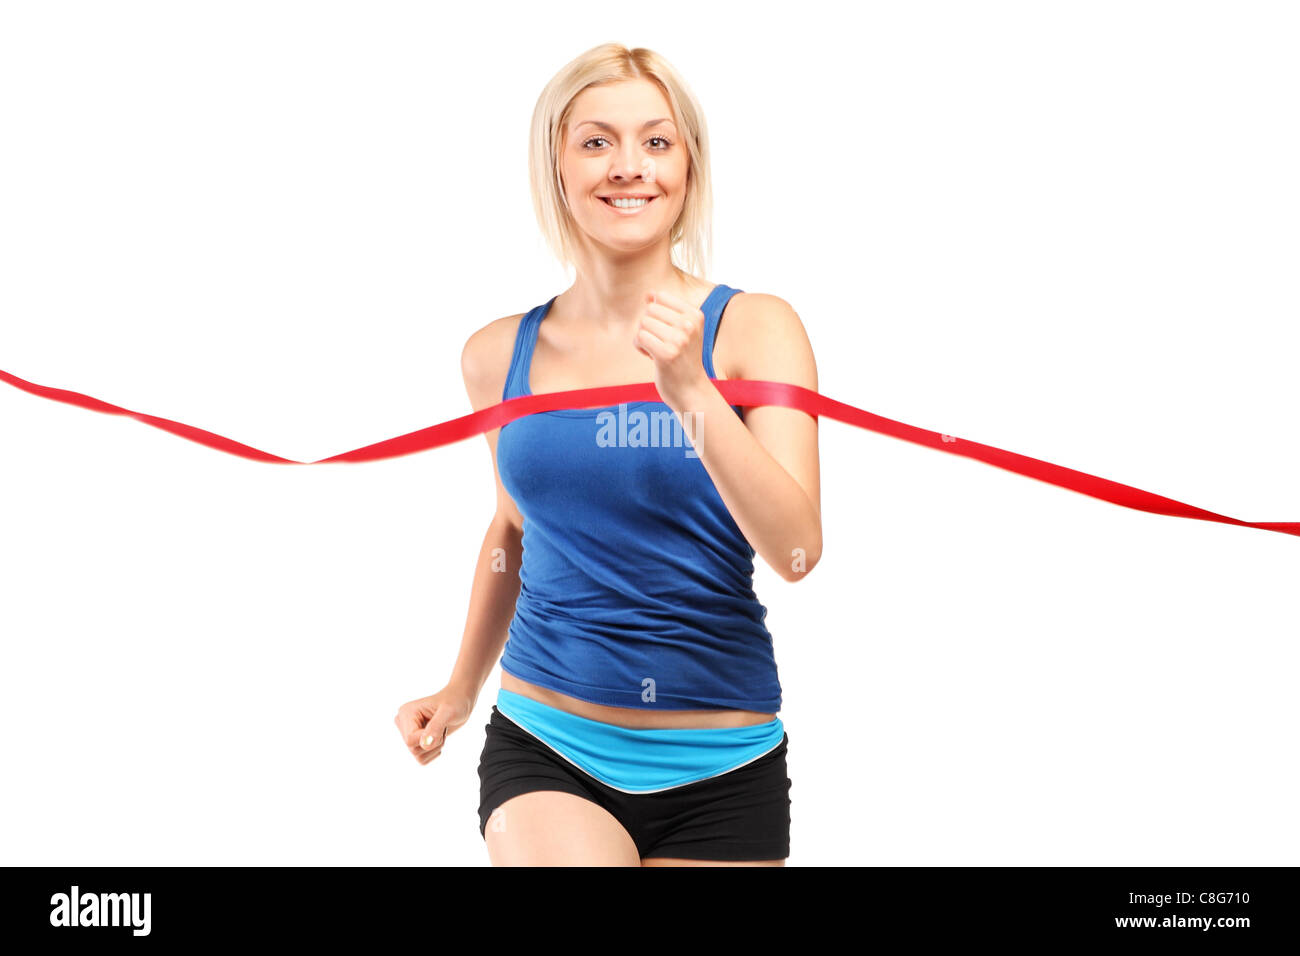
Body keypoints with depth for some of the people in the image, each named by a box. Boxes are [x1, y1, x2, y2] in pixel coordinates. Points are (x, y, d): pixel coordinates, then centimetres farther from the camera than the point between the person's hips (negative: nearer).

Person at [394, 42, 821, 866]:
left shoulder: (753, 328, -6)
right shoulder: (501, 355, 2)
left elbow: (796, 551, -16)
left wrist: (690, 390, -26)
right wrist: (463, 687, 24)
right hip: (543, 748, 1)